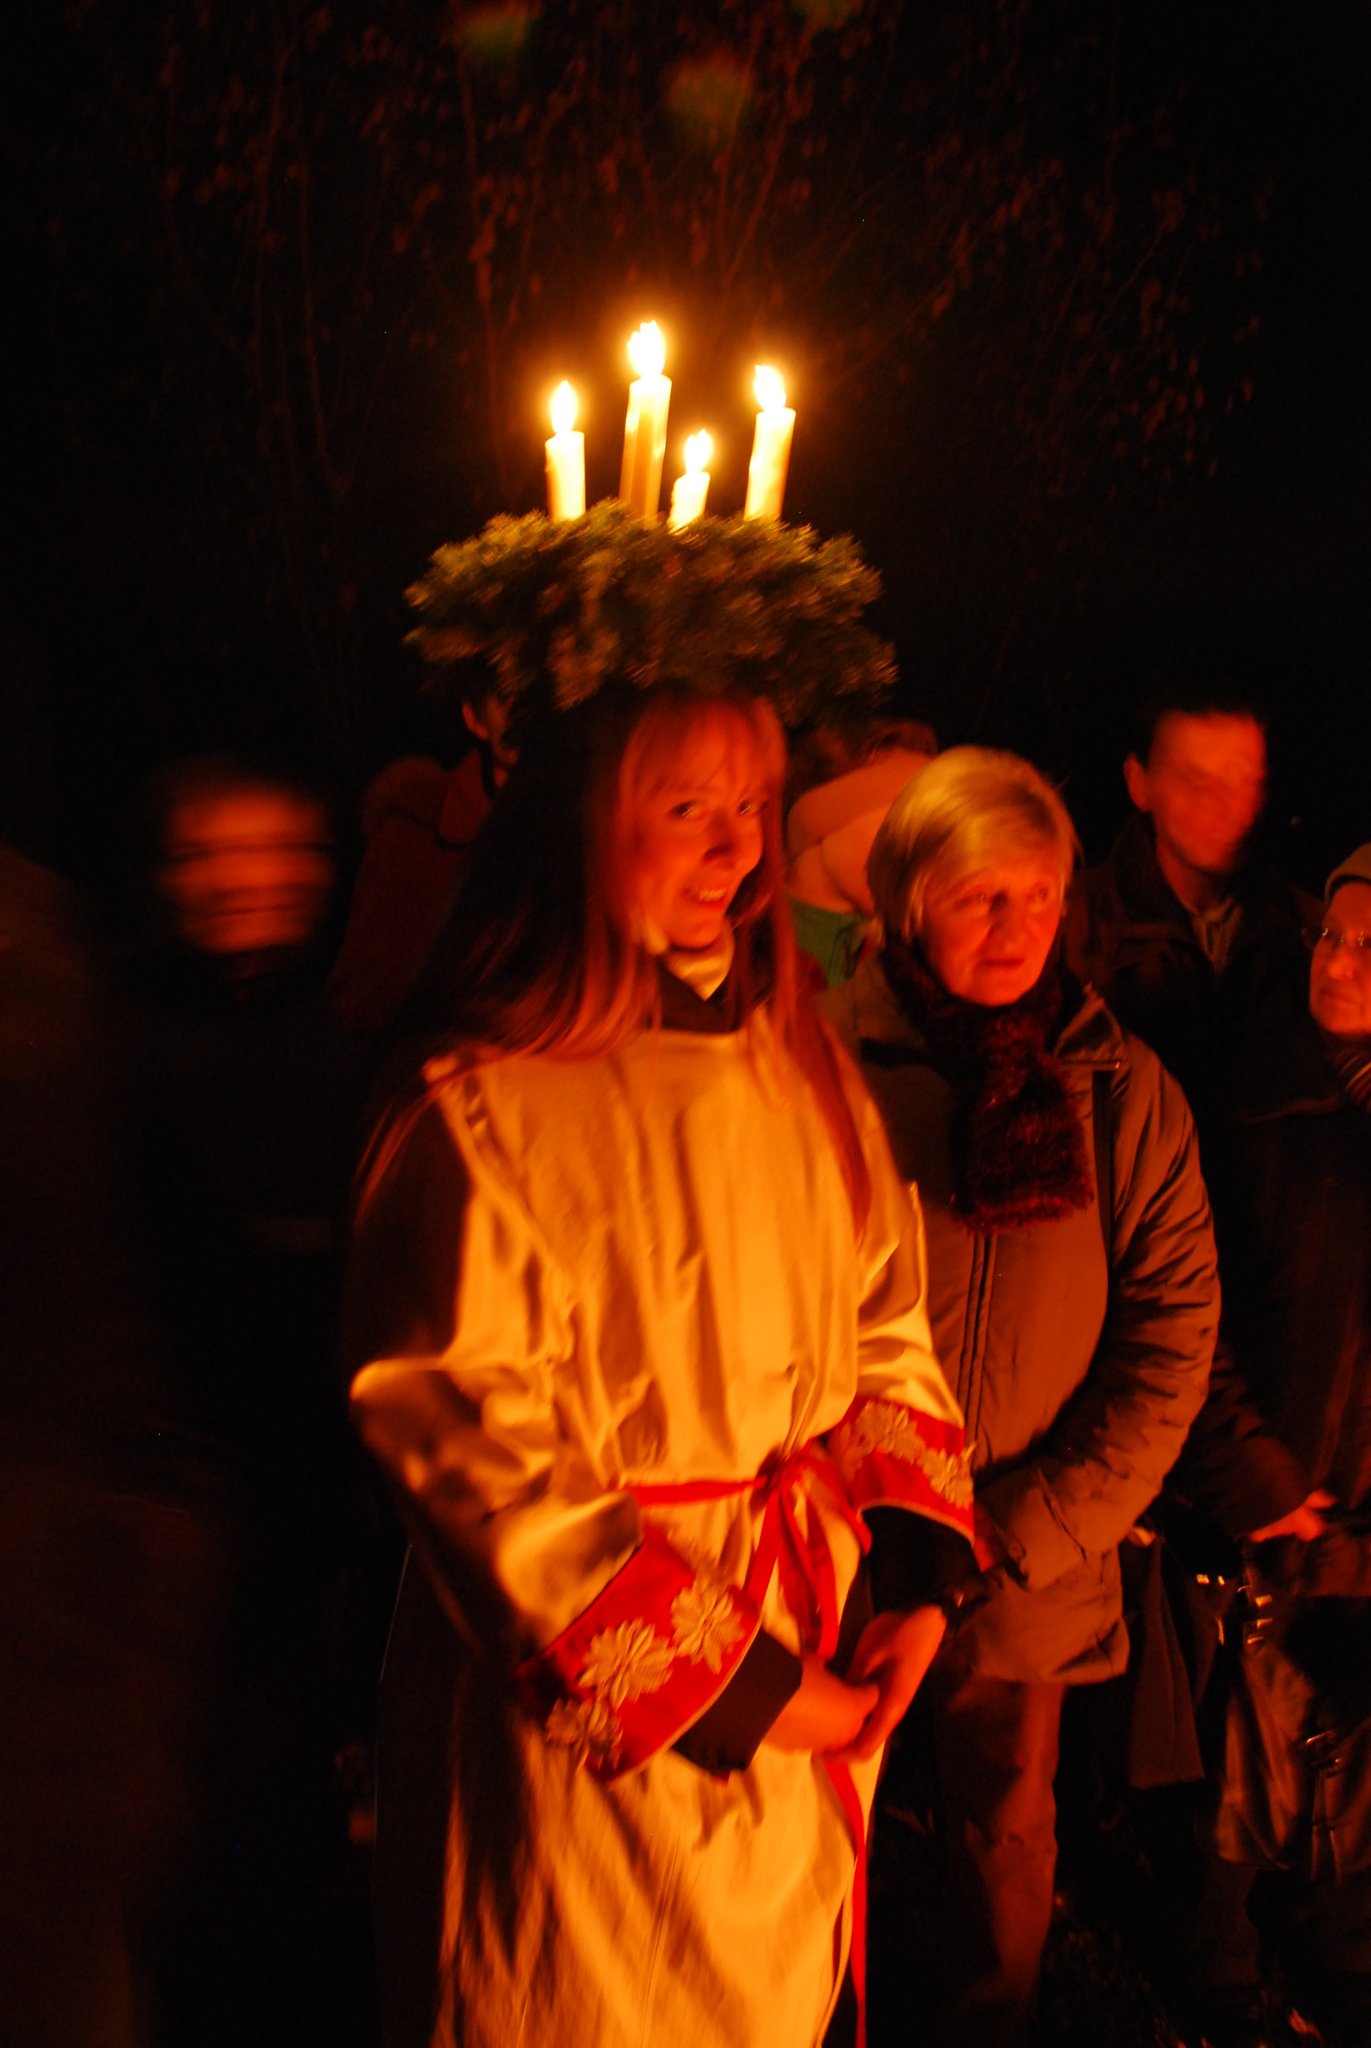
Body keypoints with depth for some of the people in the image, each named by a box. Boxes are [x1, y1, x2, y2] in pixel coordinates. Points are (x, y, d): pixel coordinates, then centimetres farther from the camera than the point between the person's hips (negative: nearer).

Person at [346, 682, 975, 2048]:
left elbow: (887, 1329, 11)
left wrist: (919, 1576, -3)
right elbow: (467, 1447, -18)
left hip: (811, 1680, 6)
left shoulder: (805, 1077, 5)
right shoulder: (482, 1114, -16)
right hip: (591, 1734, -6)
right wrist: (719, 1684, -15)